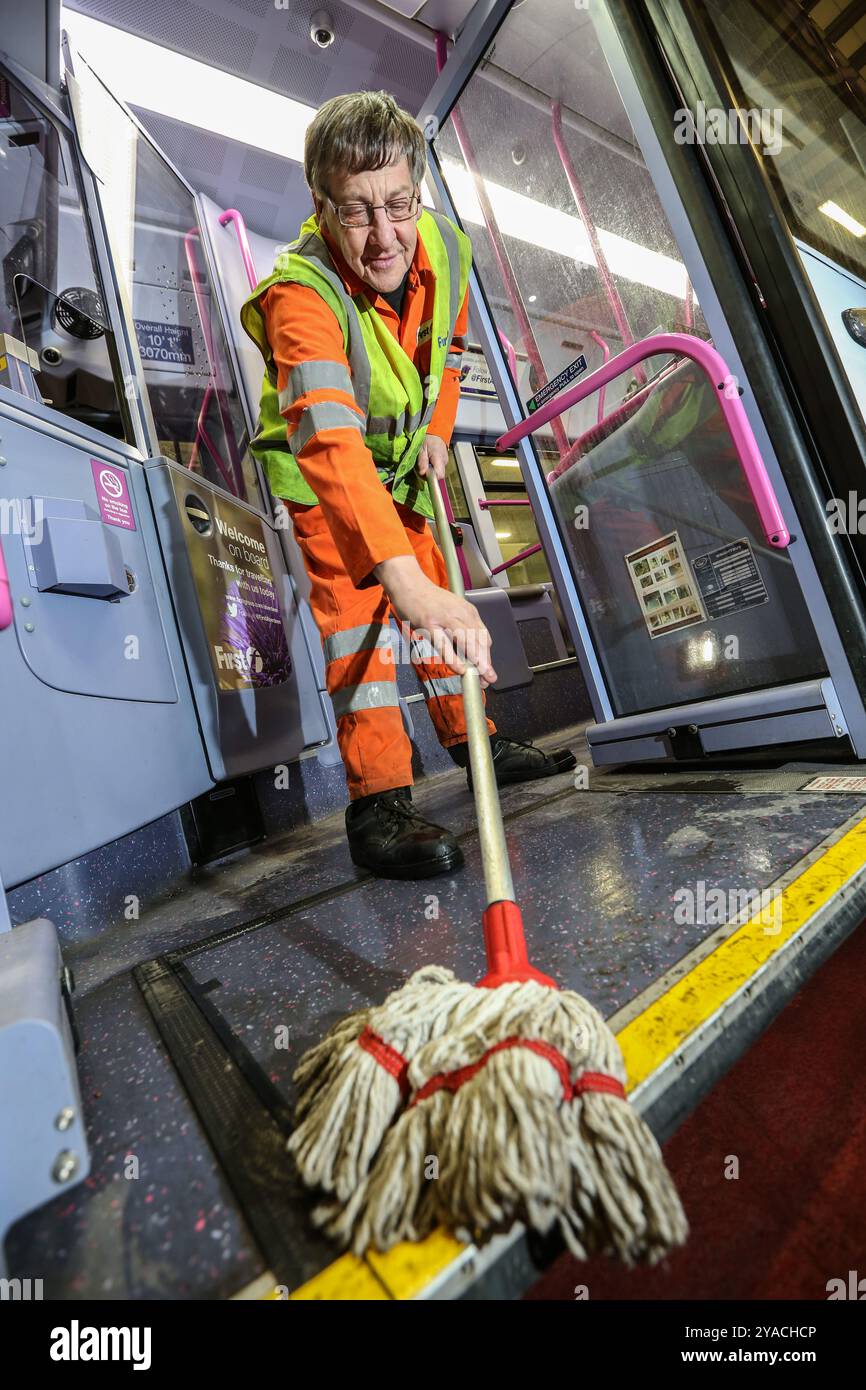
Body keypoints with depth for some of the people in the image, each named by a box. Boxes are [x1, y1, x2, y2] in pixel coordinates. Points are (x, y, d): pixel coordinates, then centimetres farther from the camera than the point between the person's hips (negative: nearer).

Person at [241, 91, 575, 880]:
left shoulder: (447, 246, -14)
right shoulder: (301, 296, -35)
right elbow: (331, 444, -52)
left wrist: (437, 433, -6)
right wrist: (405, 578, -64)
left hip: (402, 461, 6)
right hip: (323, 473, -6)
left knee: (438, 592, 11)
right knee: (358, 605, -22)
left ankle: (471, 740, 30)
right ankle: (378, 802, -13)